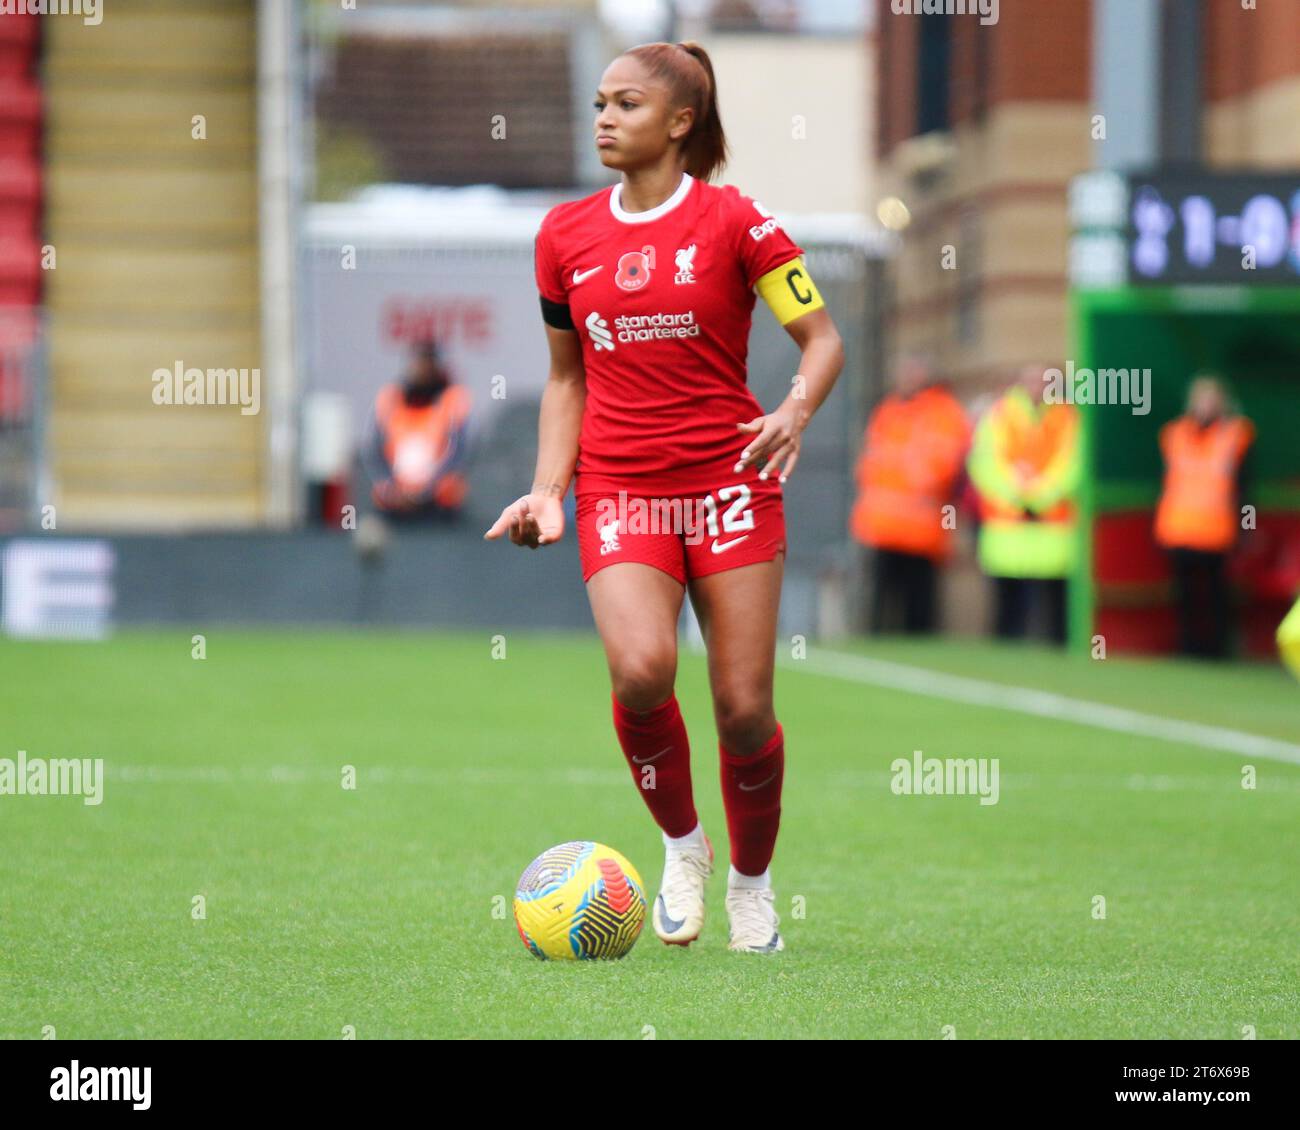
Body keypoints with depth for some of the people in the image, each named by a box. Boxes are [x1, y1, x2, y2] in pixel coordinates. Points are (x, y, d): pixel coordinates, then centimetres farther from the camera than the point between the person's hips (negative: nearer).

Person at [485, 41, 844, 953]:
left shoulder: (733, 220, -3)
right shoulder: (566, 234, 8)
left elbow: (824, 339, 0)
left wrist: (796, 410, -20)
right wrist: (547, 490, 5)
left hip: (730, 480, -2)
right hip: (618, 491, 2)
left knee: (744, 708, -4)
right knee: (641, 669, -24)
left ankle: (751, 881, 23)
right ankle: (682, 844, 3)